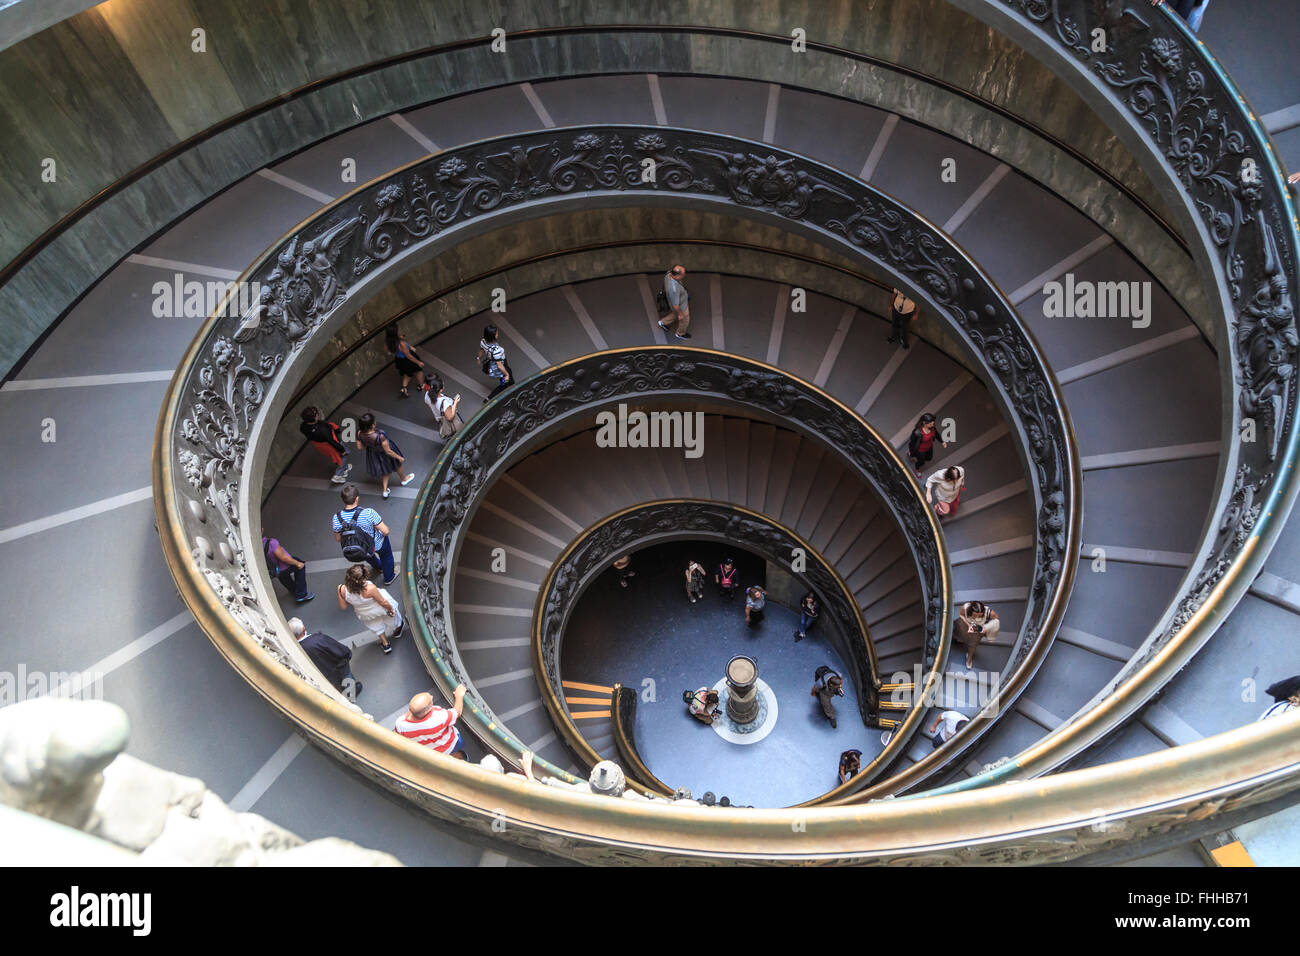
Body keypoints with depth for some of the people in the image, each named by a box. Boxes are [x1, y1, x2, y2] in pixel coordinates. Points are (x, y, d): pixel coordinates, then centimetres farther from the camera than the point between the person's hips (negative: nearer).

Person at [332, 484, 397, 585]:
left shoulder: (337, 518, -23)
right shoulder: (368, 513, -34)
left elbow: (338, 539, -6)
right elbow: (385, 531, -26)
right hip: (376, 545, -3)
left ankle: (378, 567, 67)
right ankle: (389, 578, 52)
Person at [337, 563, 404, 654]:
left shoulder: (343, 590, -33)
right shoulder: (370, 589, -43)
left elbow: (343, 607, -14)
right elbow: (383, 602, -25)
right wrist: (391, 608, -5)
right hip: (380, 609, -3)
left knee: (376, 626, 34)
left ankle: (385, 644, 53)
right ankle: (397, 629, 61)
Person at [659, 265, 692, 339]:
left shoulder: (669, 273, -24)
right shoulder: (674, 289, -47)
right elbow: (675, 305, -31)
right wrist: (680, 314, -13)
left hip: (679, 298, 6)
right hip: (680, 306, -6)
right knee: (685, 320, 24)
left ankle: (663, 322, 52)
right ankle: (680, 333, 54)